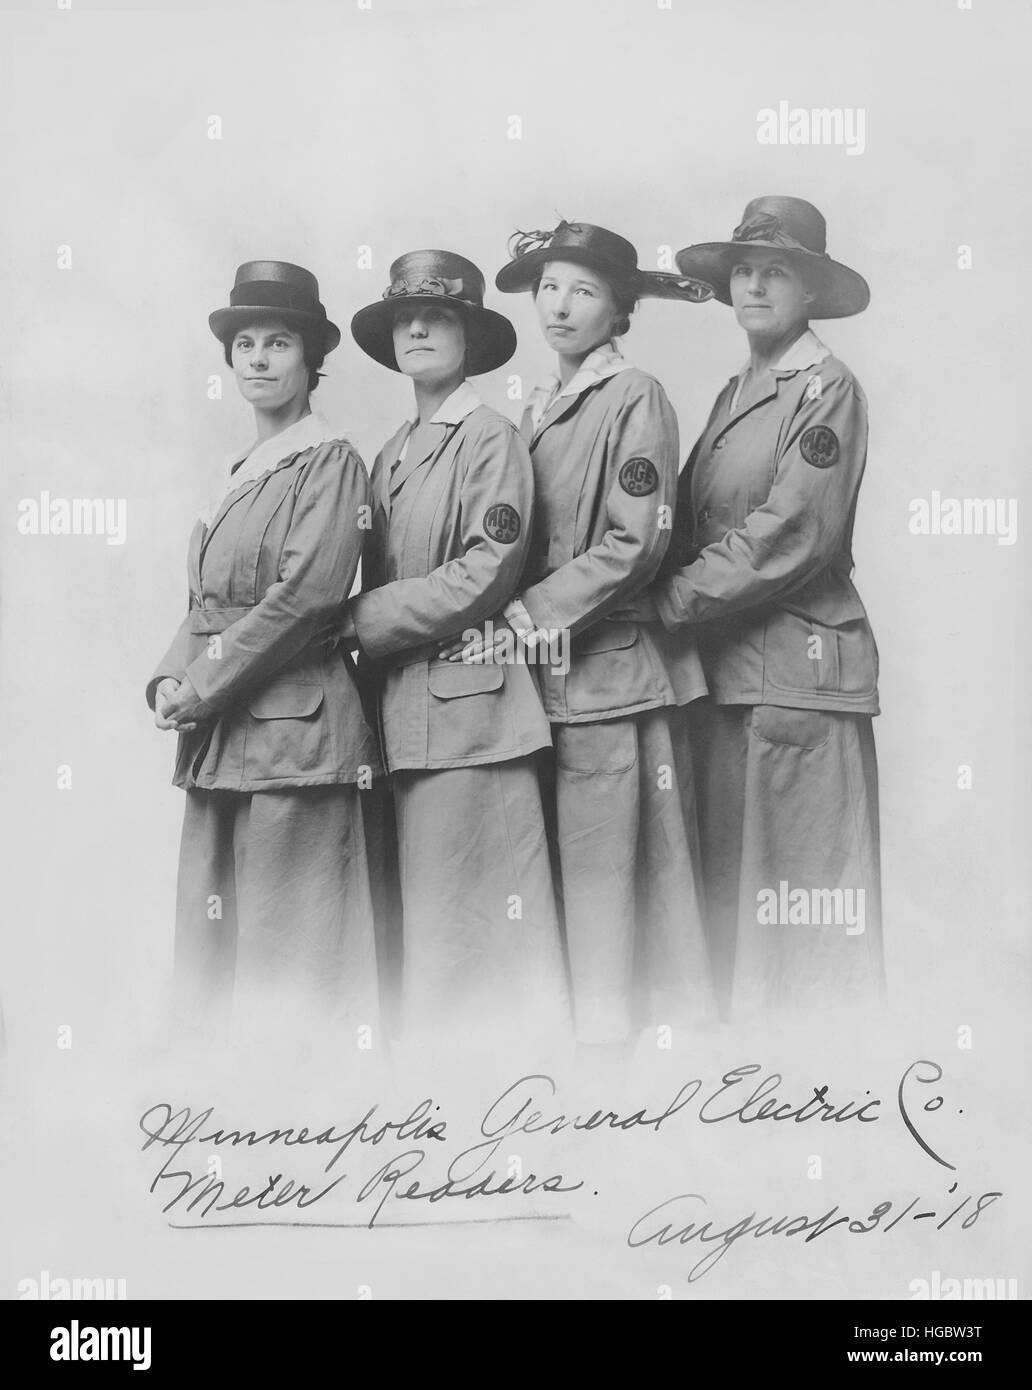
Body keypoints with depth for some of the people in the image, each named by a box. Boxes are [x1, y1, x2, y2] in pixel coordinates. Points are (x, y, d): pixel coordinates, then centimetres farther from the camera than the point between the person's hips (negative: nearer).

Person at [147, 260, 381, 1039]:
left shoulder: (331, 461, -6)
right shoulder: (237, 471, 18)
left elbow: (306, 594, -16)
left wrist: (200, 689, -13)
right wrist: (170, 680, 1)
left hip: (293, 724, -8)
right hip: (217, 735, 8)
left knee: (287, 943, -4)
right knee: (211, 938, 13)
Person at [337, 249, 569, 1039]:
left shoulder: (490, 438, -5)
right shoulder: (391, 455, 17)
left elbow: (485, 576, -15)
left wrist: (362, 619, -11)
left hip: (468, 701, -7)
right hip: (403, 704, 8)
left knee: (469, 908, -5)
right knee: (425, 908, 12)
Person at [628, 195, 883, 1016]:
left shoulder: (827, 387, -5)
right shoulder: (734, 394, 19)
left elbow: (793, 535, -14)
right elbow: (688, 524, 17)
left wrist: (668, 602, -12)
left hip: (798, 671, -8)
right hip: (722, 672, 8)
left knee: (806, 900, -4)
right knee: (728, 891, 11)